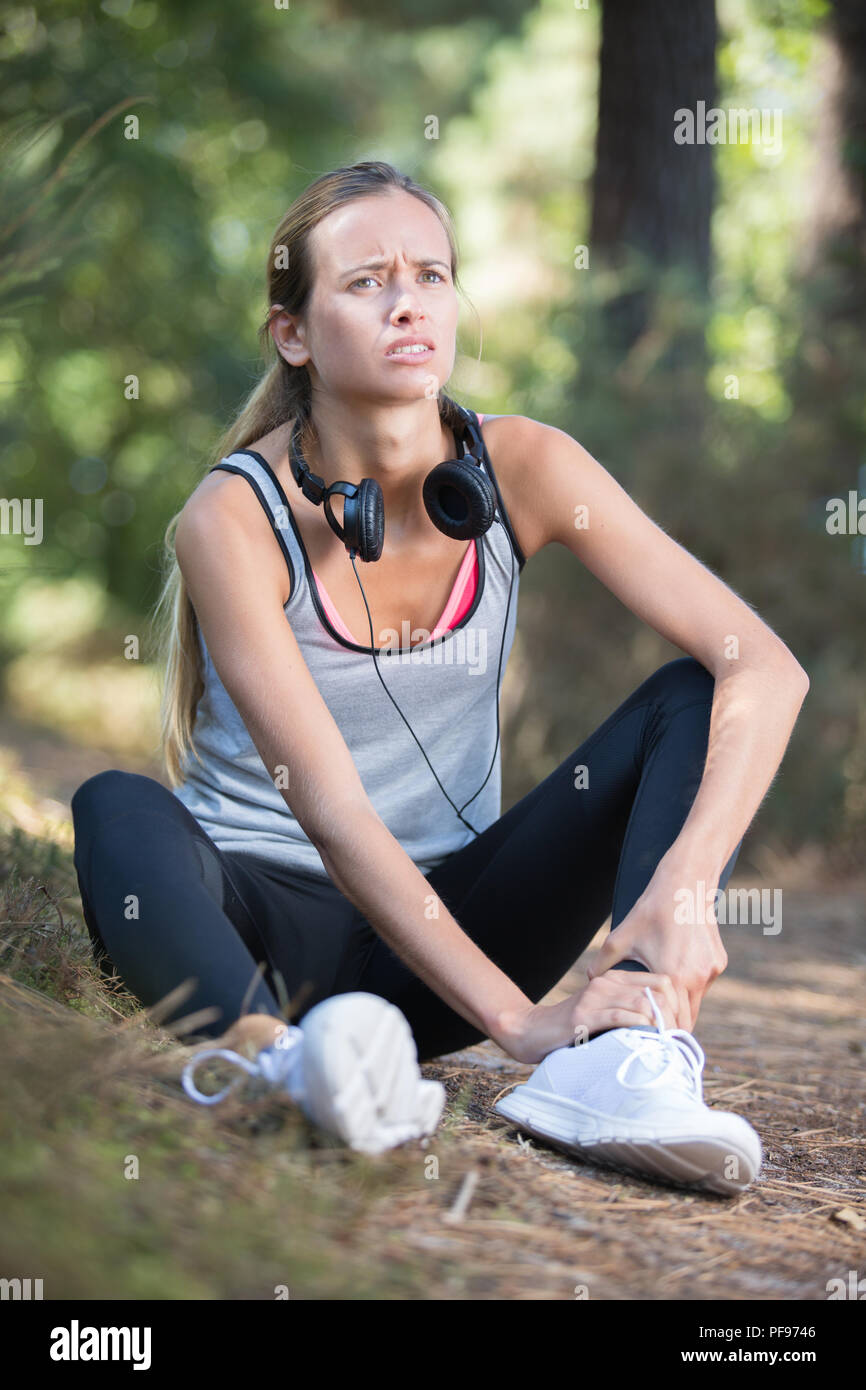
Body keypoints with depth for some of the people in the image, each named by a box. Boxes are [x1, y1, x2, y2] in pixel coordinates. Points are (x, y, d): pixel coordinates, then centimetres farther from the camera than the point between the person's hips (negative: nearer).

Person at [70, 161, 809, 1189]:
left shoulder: (519, 467, -8)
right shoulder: (233, 518, -17)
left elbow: (767, 667, -15)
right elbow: (332, 812, -26)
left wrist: (682, 892, -32)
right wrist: (521, 1020, -37)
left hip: (453, 917, 3)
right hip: (266, 925, -3)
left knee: (691, 699, -16)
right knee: (118, 811, -33)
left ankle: (623, 1059, -39)